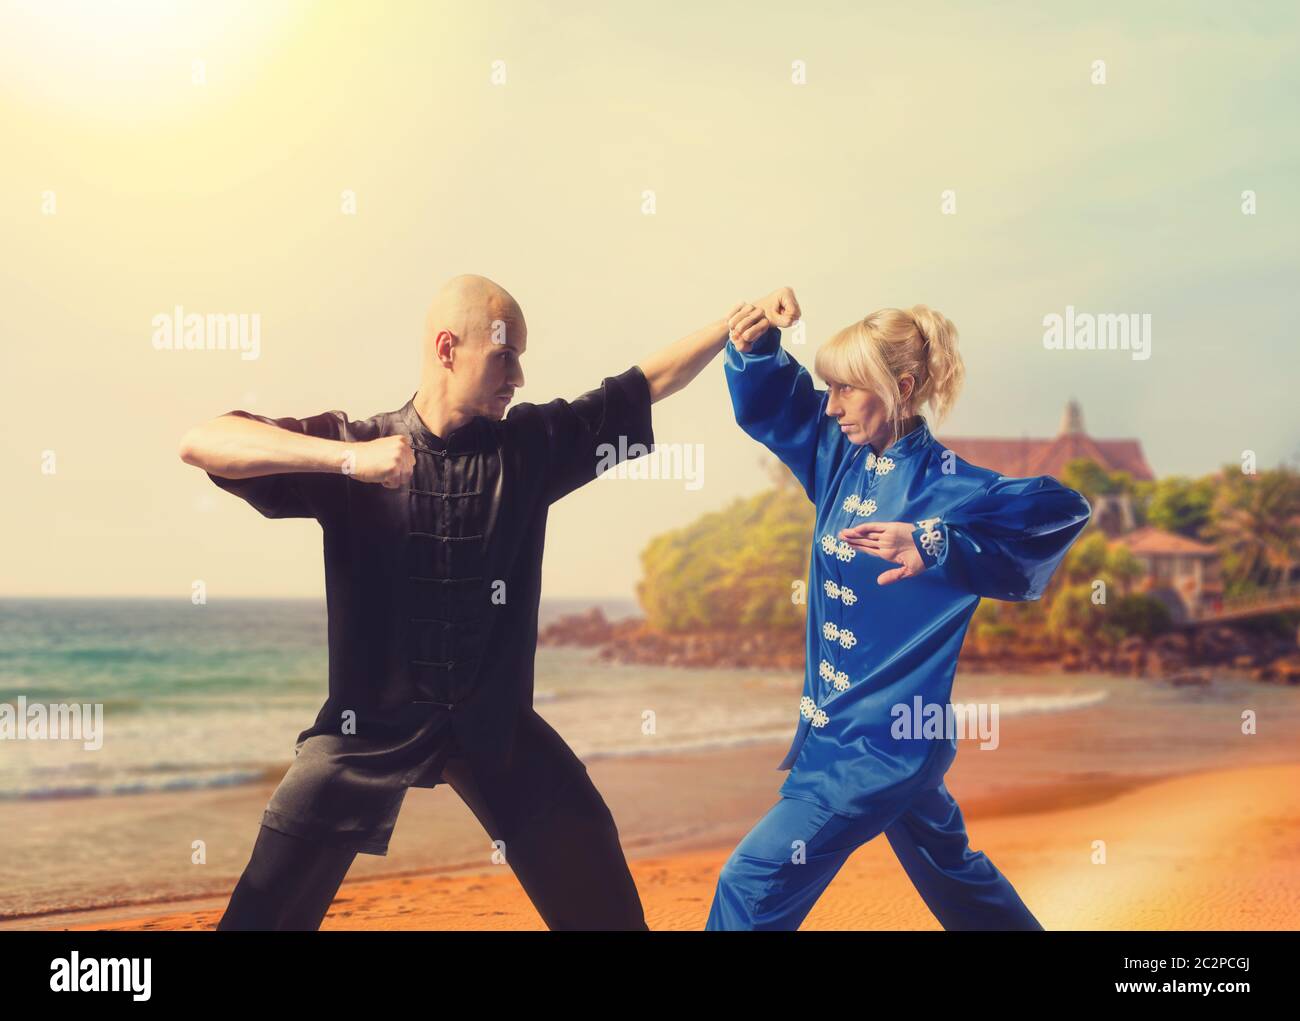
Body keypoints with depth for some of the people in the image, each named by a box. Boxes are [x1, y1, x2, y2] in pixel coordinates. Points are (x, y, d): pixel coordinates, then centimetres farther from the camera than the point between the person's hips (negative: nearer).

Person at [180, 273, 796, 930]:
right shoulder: (352, 446, -8)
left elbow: (650, 383, 7)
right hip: (369, 724, -3)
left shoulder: (529, 444, 2)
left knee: (601, 899, 6)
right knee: (265, 908, -6)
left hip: (494, 723, 3)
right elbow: (199, 443, -20)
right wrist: (347, 458, -31)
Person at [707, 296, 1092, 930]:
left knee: (755, 882, -8)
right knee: (947, 869, 26)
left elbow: (1062, 509, -34)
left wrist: (934, 546, -42)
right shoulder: (842, 454, 0)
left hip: (879, 744, -9)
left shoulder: (943, 487, -21)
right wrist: (756, 346, -14)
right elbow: (766, 404, 9)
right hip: (837, 727, 9)